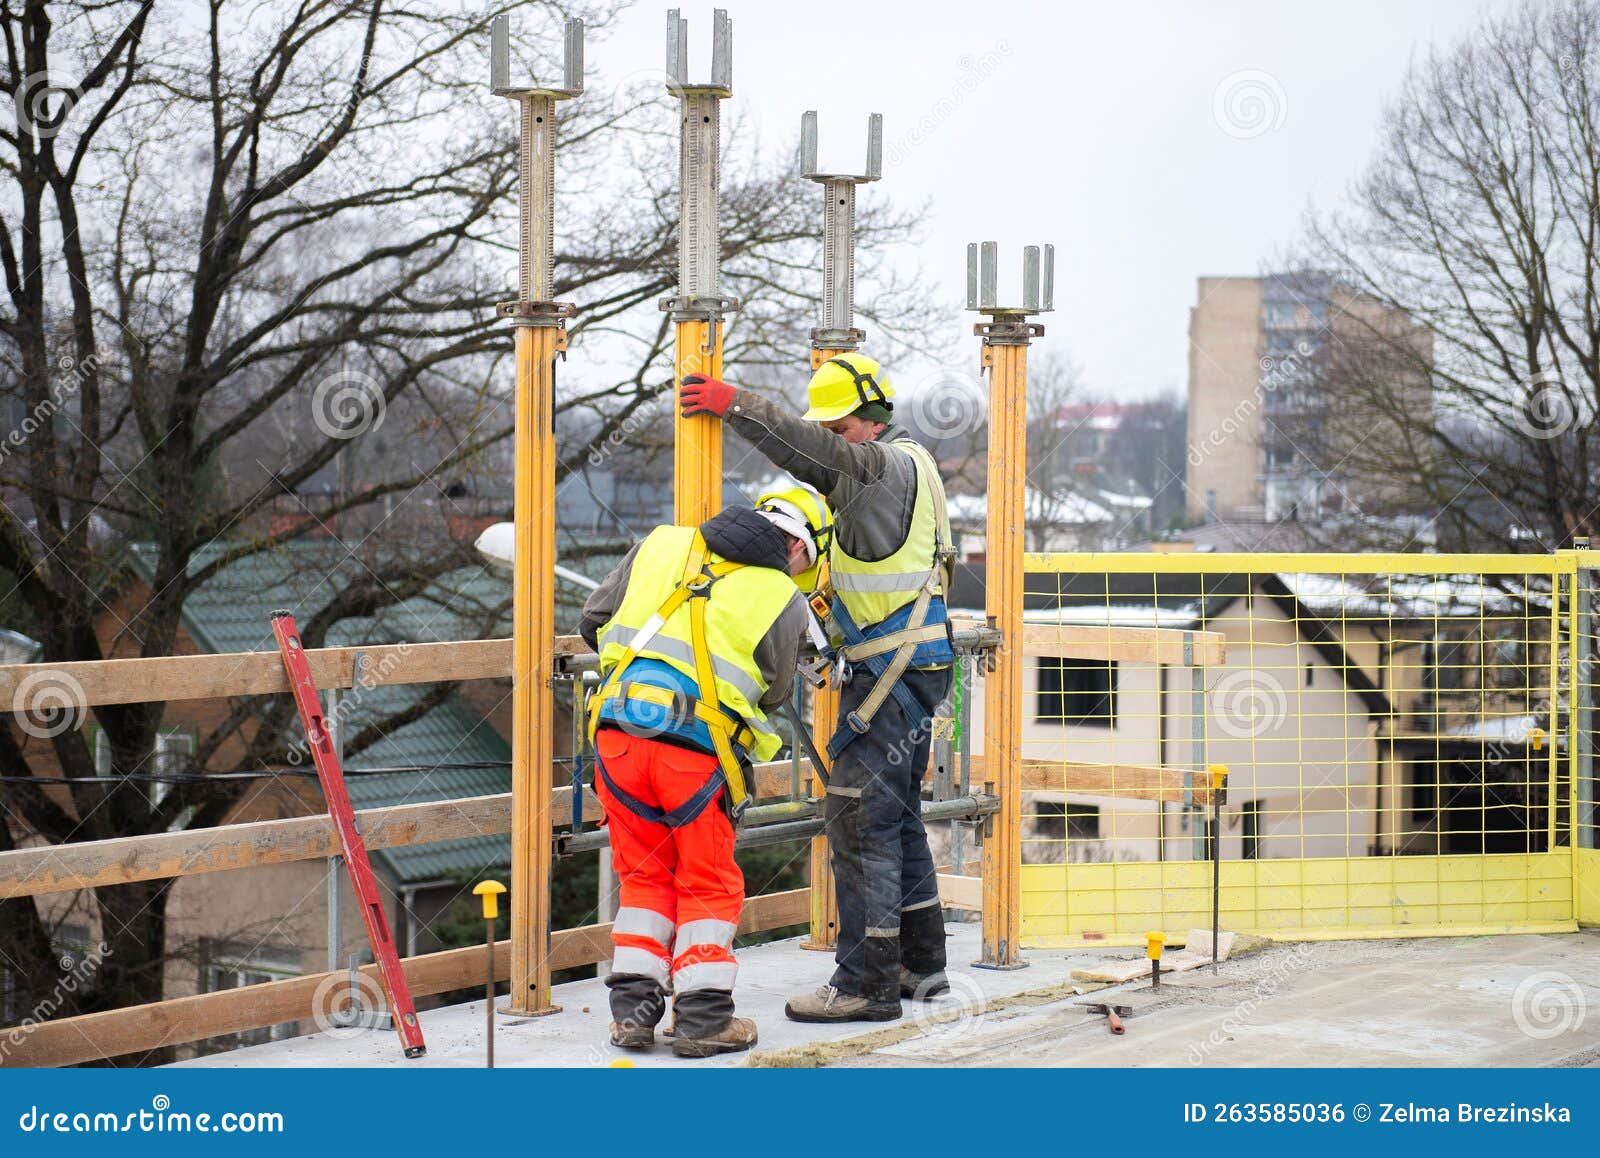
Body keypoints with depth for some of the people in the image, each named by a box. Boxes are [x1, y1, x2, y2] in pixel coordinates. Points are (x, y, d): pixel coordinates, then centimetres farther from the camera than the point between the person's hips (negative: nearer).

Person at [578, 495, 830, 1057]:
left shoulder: (662, 543, 13)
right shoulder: (786, 602, 5)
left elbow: (592, 622, 17)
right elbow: (771, 694, 14)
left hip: (616, 733, 3)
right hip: (696, 748, -3)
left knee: (644, 875, 18)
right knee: (708, 884, 13)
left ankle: (632, 1009, 18)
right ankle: (702, 1018, 12)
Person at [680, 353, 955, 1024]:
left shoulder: (892, 465, -13)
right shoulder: (900, 467, 18)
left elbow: (818, 457, -29)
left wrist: (736, 406, -28)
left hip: (891, 673, -11)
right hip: (907, 669, 11)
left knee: (861, 820, -9)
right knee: (896, 818, 17)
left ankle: (865, 984, -6)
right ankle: (919, 965, 26)